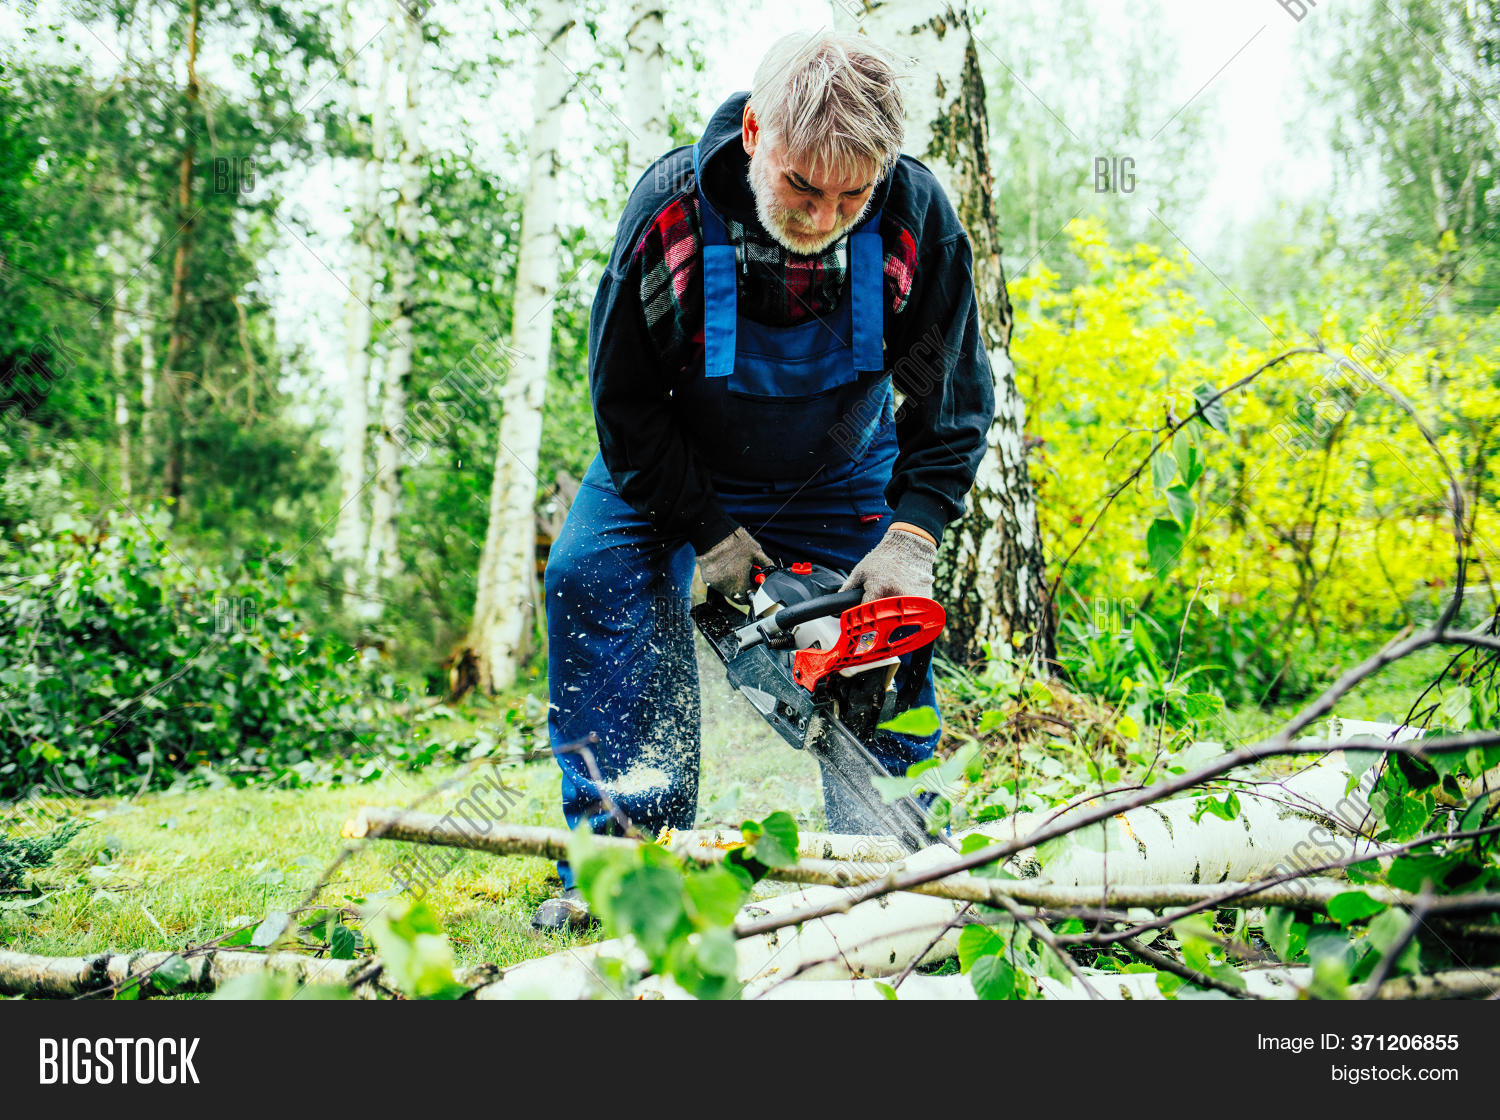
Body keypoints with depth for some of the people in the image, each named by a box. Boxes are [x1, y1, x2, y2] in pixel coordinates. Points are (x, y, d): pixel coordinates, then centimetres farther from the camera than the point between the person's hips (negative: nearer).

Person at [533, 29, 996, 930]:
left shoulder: (919, 219, -27)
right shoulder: (671, 206, -31)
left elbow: (957, 399, -15)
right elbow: (623, 399, -19)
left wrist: (911, 537, -26)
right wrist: (709, 535, -20)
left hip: (840, 479, 1)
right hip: (675, 465, -1)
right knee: (593, 577, -18)